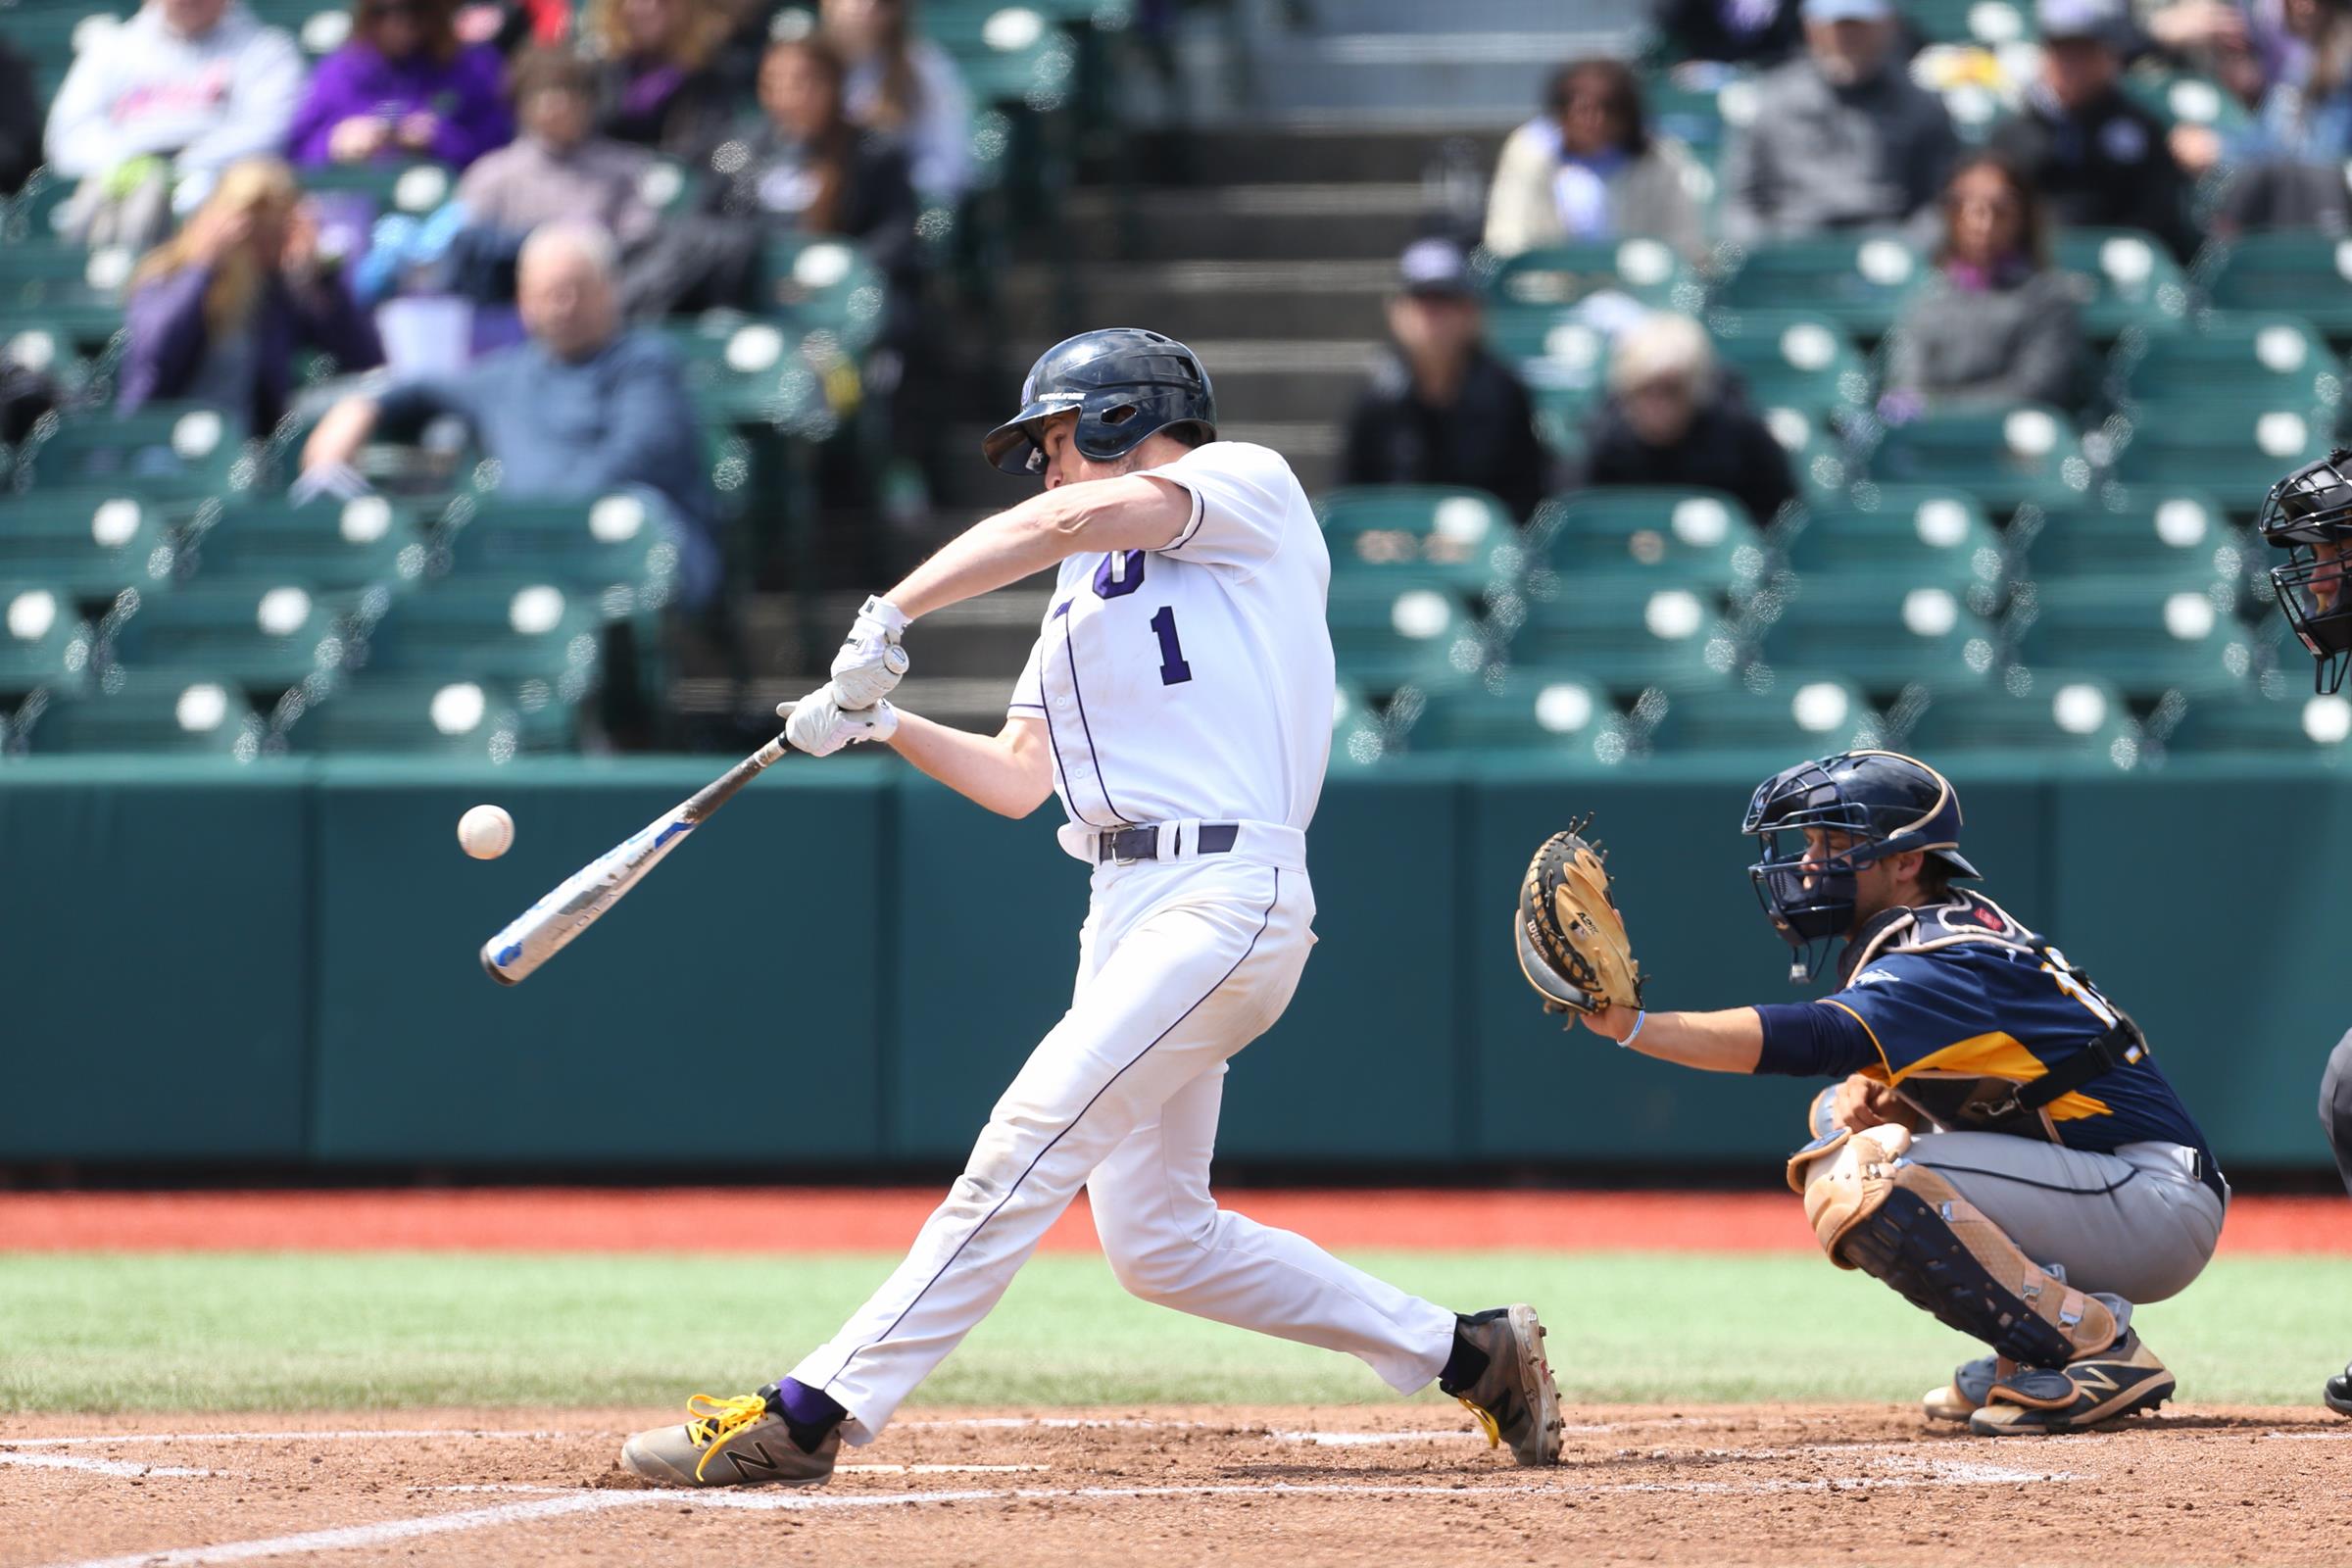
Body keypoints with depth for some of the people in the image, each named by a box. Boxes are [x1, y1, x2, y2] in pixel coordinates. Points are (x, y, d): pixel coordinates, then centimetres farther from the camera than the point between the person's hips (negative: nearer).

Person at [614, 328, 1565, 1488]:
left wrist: (889, 615, -17)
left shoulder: (1249, 484, 2)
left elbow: (1074, 517, -16)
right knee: (1157, 1243, 6)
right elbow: (1015, 781, 21)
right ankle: (1468, 1355, 16)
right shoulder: (1087, 582, 26)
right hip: (1128, 910, 10)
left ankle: (814, 1412, -24)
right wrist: (882, 723, 5)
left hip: (1227, 894, -10)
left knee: (1031, 1142, -18)